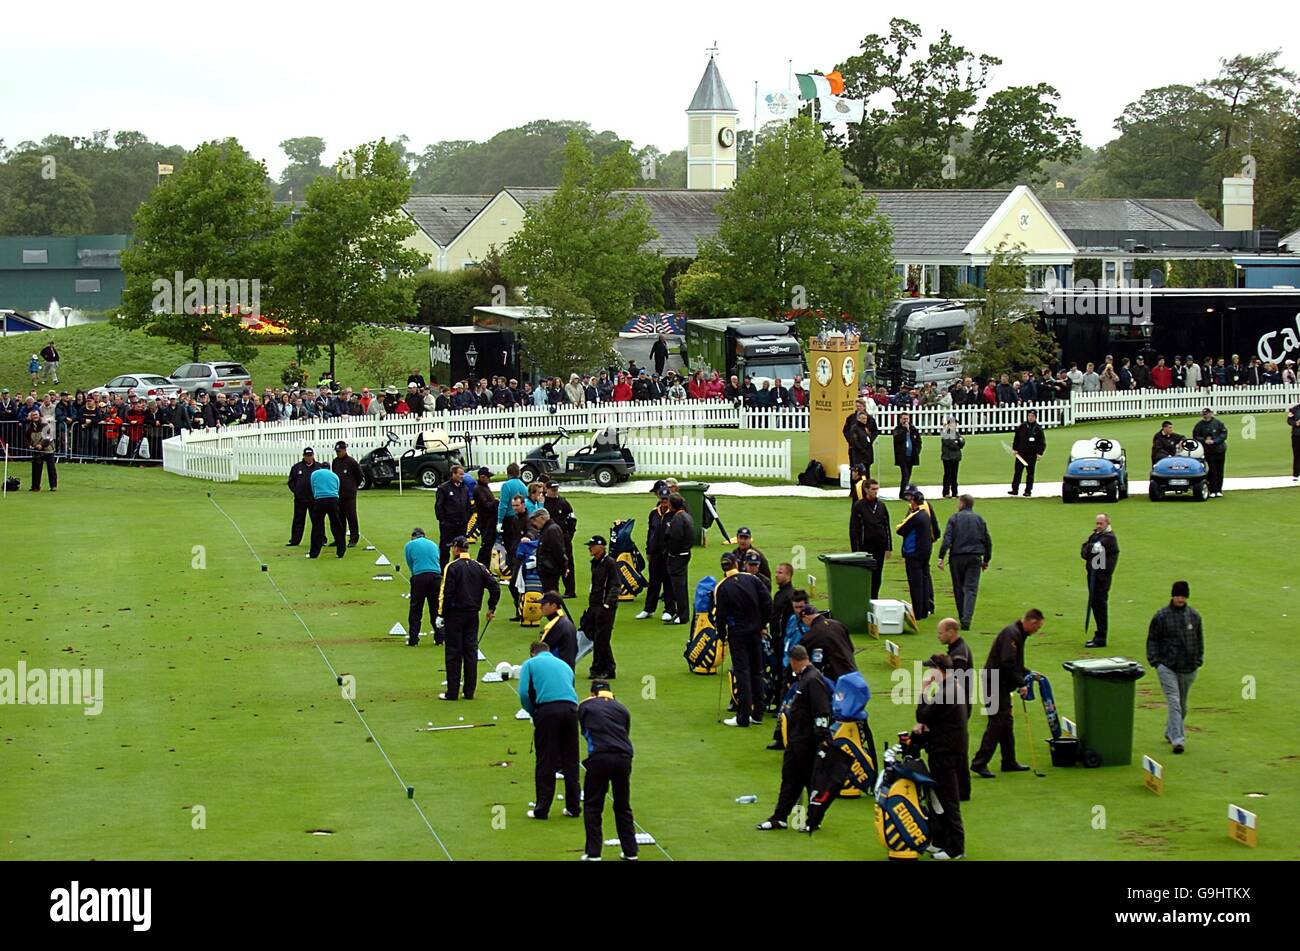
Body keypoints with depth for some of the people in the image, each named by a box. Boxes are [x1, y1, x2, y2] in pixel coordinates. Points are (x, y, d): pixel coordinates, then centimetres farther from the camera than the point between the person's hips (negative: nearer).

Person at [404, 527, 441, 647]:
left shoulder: (409, 545, 11)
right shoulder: (433, 544, 20)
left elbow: (410, 565, 14)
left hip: (419, 577, -3)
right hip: (436, 576, 3)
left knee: (415, 610, 3)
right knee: (436, 609, 11)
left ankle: (413, 639, 1)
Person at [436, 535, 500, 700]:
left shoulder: (452, 567, -11)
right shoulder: (478, 567, 5)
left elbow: (446, 593, -16)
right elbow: (495, 587, 1)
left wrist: (441, 615, -9)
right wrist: (492, 608, 11)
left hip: (455, 614, -5)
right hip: (473, 615, 5)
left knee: (453, 653, 1)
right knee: (471, 651, 9)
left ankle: (452, 692, 3)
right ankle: (469, 692, 11)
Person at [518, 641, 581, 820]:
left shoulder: (530, 664, 15)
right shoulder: (564, 665, 29)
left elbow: (524, 693, 0)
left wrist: (533, 714, 15)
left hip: (547, 708, -4)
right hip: (571, 707, 4)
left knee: (545, 761, 2)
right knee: (571, 761, 11)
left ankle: (542, 809, 4)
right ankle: (573, 807, 15)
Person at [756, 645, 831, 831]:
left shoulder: (813, 680, -19)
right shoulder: (800, 678, 12)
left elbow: (822, 713, -23)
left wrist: (822, 739, -25)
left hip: (808, 741, -10)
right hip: (795, 739, 10)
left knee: (812, 779, 2)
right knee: (789, 777, 12)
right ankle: (779, 817, 16)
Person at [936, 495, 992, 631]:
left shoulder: (954, 518, -1)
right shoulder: (979, 519, 10)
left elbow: (947, 539, -10)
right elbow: (988, 541, 13)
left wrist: (941, 557, -11)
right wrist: (986, 560, 21)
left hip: (957, 557, -2)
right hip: (975, 557, 2)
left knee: (958, 588, 12)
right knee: (971, 589, -3)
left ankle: (962, 617, 19)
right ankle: (966, 620, -18)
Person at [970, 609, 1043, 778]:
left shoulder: (1018, 634, 16)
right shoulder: (1011, 634, -17)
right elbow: (1007, 663, -25)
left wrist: (1029, 674, 17)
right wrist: (1021, 684, -19)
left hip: (1002, 686, 10)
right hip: (995, 684, -10)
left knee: (1006, 723, 14)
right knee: (996, 723, -11)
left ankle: (1009, 762, 21)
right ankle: (979, 763, -10)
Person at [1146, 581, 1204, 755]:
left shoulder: (1194, 615, 5)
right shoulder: (1161, 616, -5)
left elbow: (1199, 639, 15)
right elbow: (1152, 639, 1)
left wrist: (1198, 660, 9)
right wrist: (1154, 661, -7)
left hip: (1188, 668, 4)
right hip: (1167, 667, -4)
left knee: (1182, 704, 14)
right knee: (1174, 702, -14)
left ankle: (1170, 733, 33)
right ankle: (1177, 740, -18)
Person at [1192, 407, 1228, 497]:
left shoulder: (1218, 423, 3)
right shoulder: (1199, 425, 6)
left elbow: (1224, 434, -1)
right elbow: (1195, 437, 6)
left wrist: (1214, 441, -12)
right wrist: (1204, 440, -11)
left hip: (1220, 450, 1)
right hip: (1208, 451, -1)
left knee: (1220, 471, 3)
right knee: (1212, 471, -7)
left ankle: (1219, 490, 11)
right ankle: (1213, 491, -2)